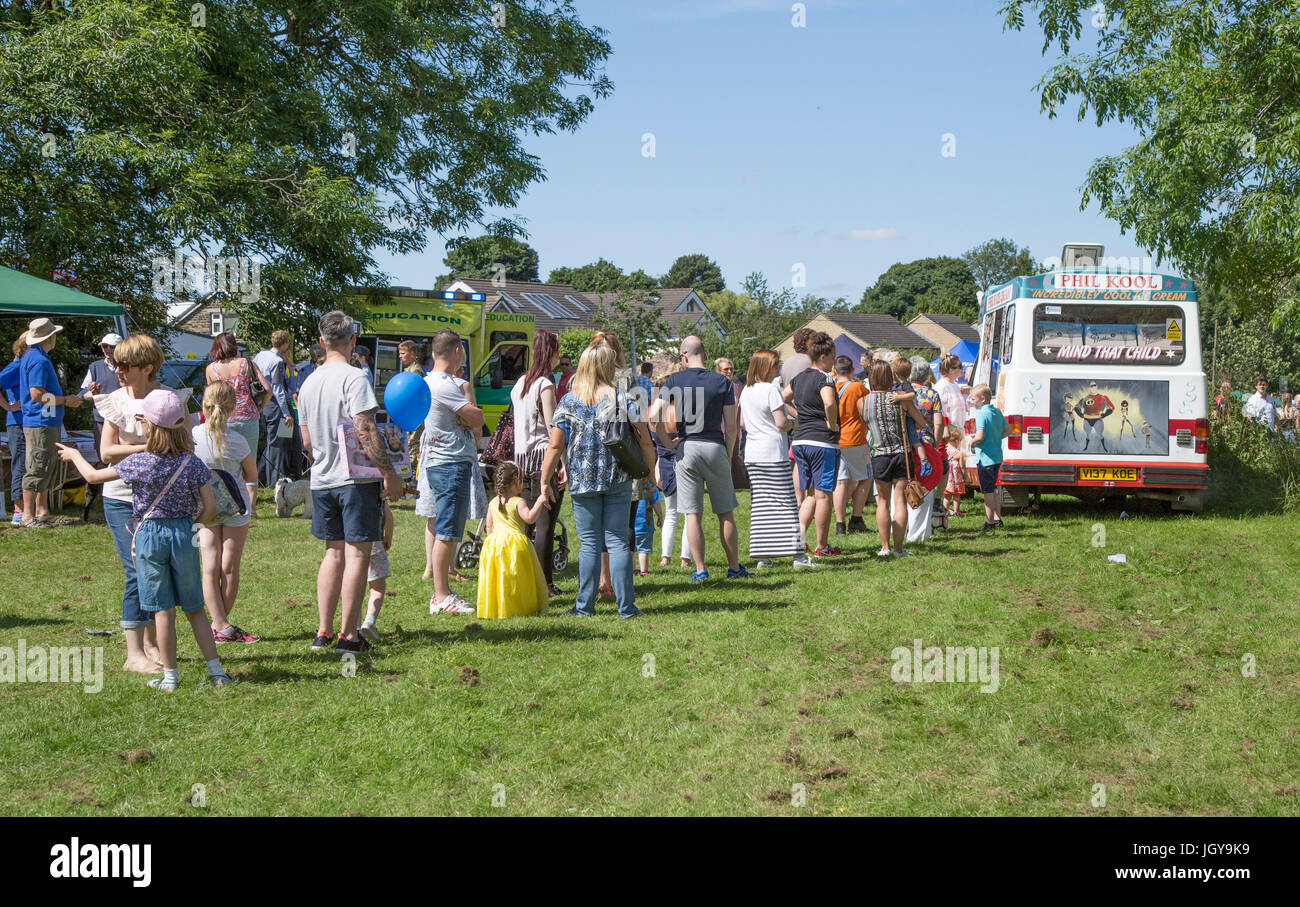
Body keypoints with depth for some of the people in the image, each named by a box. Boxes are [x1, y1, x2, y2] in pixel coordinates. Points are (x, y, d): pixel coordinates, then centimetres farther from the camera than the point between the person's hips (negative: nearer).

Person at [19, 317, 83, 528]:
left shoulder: (33, 357, 18)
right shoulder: (39, 360, -15)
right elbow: (37, 394, -22)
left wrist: (66, 398, 22)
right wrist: (65, 400, -14)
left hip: (47, 422, 11)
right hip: (40, 423, -11)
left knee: (47, 470, 15)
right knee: (37, 469, -8)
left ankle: (42, 512, 20)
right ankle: (28, 515, -5)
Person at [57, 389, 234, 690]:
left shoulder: (139, 463, -10)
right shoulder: (192, 463, -5)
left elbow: (93, 475, 3)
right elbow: (210, 508, -4)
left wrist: (75, 455, 22)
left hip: (149, 534, -2)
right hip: (183, 533, 2)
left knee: (163, 609, 3)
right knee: (195, 608, 11)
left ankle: (170, 676, 8)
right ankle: (216, 669, 11)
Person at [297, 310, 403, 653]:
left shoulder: (308, 383, 11)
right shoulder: (353, 378, -12)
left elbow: (307, 442, 16)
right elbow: (365, 432, -18)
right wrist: (389, 473, -14)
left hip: (321, 481, 7)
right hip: (357, 479, -7)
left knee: (334, 552, 15)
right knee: (357, 552, -1)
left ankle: (323, 632, 15)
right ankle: (349, 635, 1)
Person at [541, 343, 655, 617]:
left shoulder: (568, 402, -1)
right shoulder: (624, 399, -3)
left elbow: (555, 446, -2)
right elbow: (644, 441, -1)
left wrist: (545, 481, 5)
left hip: (582, 481, 0)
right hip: (618, 481, 0)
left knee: (589, 544, 7)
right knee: (618, 541, 4)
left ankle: (585, 605, 8)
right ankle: (626, 606, 3)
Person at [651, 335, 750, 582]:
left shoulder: (674, 381, -1)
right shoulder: (722, 382, 0)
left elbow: (653, 416, -11)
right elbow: (731, 425, -2)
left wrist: (666, 441, 1)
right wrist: (729, 455, 9)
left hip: (686, 448, 0)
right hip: (715, 447, 0)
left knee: (692, 514, 3)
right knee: (726, 513, 10)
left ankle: (700, 570, 3)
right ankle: (734, 567, 16)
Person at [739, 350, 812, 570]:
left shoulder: (746, 390, 12)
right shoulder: (771, 389, -12)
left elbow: (742, 423, 19)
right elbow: (781, 423, -16)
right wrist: (793, 422, 3)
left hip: (752, 453, 7)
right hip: (773, 453, -7)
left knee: (760, 506, 7)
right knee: (786, 504, -3)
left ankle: (762, 556, 7)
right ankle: (798, 555, -3)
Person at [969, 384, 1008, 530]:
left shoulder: (981, 414, -18)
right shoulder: (997, 412, 8)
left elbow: (980, 436, -26)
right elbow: (1006, 430, 16)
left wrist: (972, 442, -7)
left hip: (985, 457, -9)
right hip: (997, 457, 9)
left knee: (987, 491, -1)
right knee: (993, 489, 19)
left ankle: (990, 521, 4)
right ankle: (998, 519, 24)